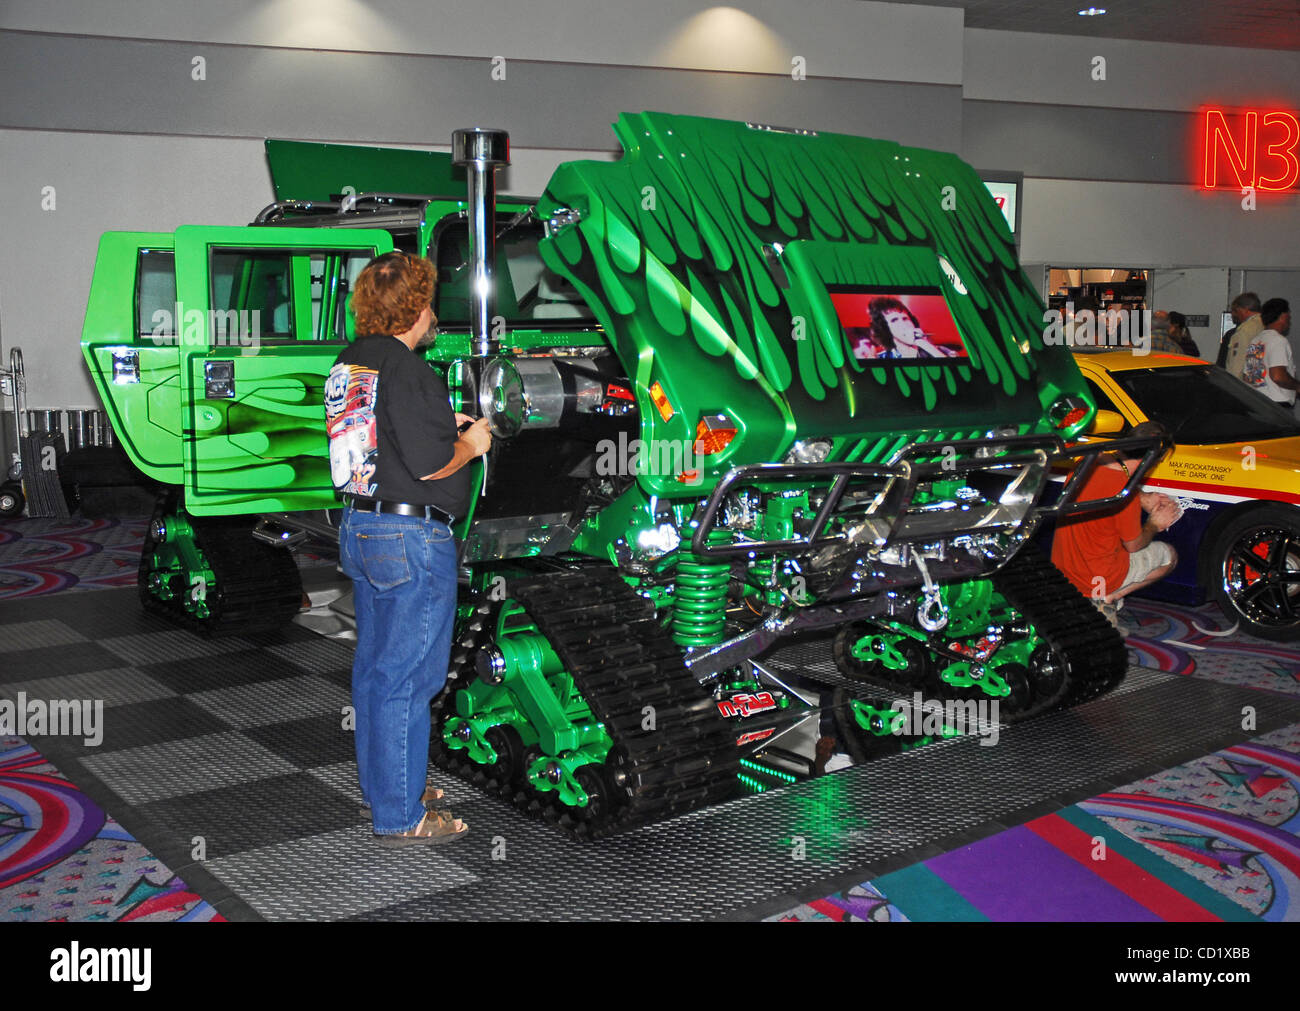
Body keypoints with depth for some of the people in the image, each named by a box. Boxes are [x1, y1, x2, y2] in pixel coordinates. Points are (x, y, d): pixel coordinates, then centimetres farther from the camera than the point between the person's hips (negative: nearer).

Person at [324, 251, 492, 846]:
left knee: (374, 666, 18)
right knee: (407, 677, -1)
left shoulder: (348, 363, 10)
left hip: (358, 527, 10)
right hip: (412, 539, -10)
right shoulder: (409, 373, -18)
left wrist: (440, 425, 18)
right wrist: (471, 444, -3)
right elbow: (430, 464, -21)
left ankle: (379, 785, 33)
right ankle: (399, 816, 8)